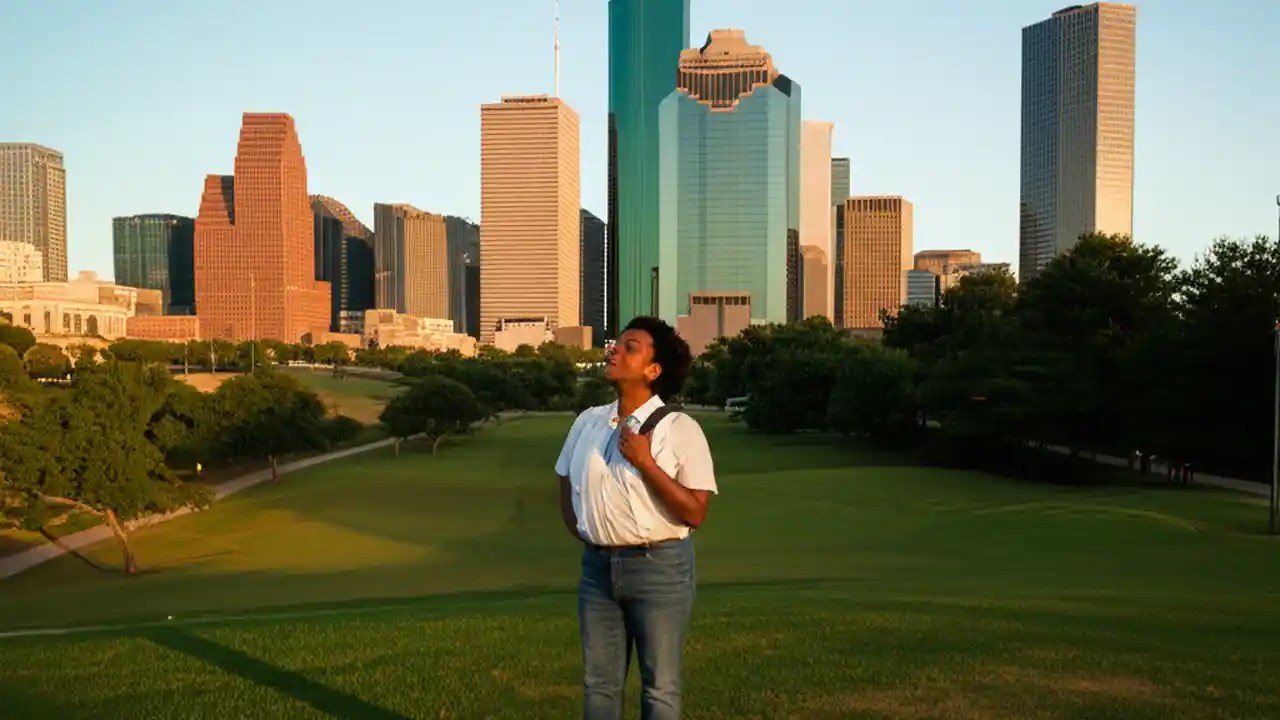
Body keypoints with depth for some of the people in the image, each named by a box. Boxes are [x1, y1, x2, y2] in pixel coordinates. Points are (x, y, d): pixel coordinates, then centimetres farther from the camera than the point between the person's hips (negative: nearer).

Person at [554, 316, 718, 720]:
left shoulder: (679, 429, -11)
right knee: (598, 682, 15)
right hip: (598, 566, 5)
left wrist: (645, 463, -22)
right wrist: (586, 536, 9)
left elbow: (694, 512, -16)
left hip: (659, 567, -5)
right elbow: (566, 485, 19)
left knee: (660, 687, 8)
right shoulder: (588, 422, 4)